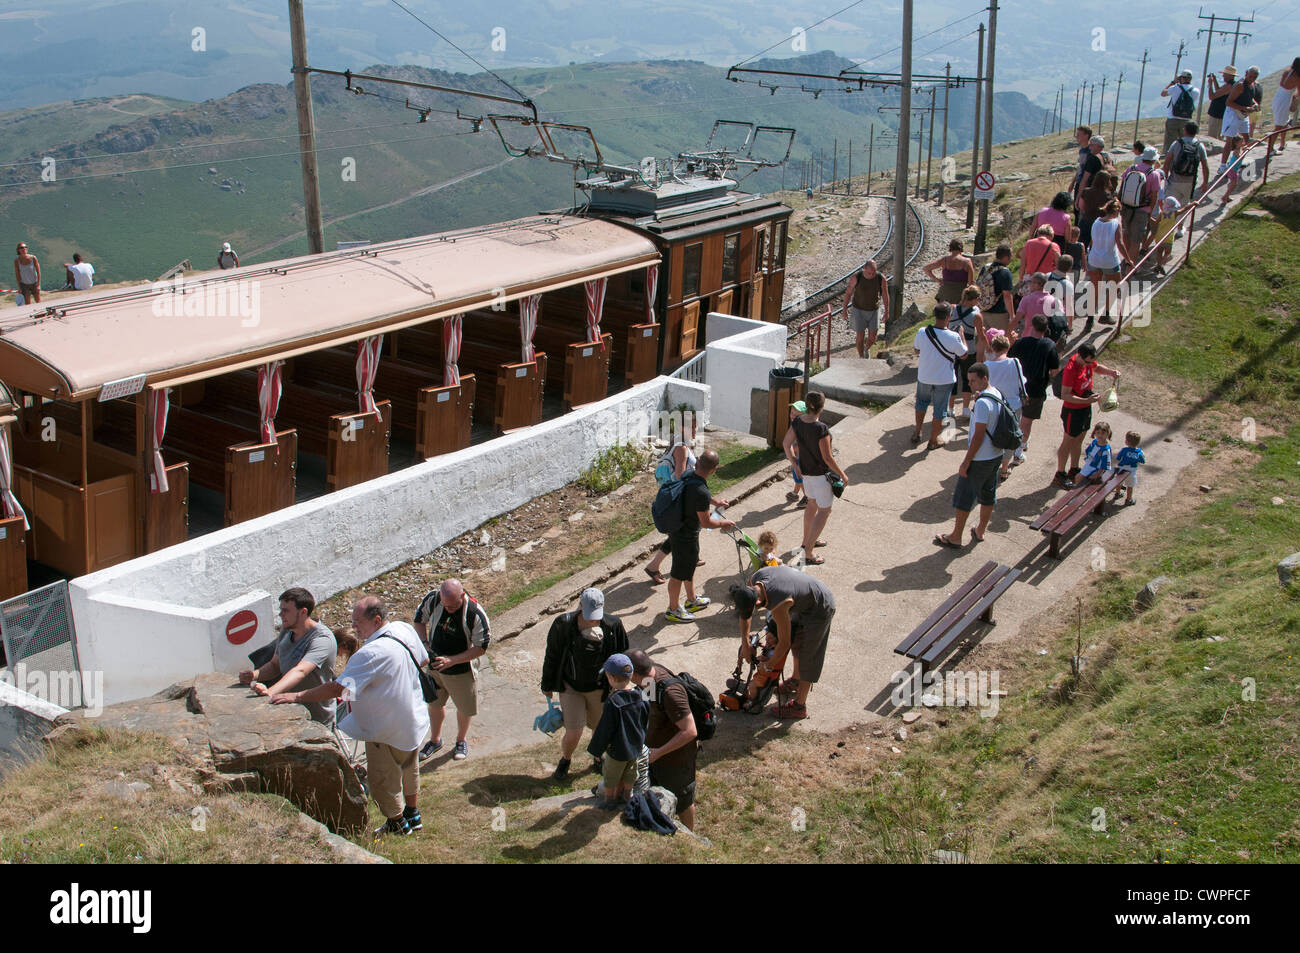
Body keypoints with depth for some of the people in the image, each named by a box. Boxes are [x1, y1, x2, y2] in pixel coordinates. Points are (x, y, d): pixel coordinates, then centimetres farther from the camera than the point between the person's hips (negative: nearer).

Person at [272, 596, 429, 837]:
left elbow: (338, 688, -34)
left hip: (387, 730, -9)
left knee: (382, 780, 14)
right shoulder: (405, 630, -8)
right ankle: (412, 815, 47)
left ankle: (397, 823, 32)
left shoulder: (372, 654, -34)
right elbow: (422, 660, 9)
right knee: (409, 769, 28)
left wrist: (297, 696, -30)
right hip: (414, 720, 9)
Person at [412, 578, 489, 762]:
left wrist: (451, 660, -30)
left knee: (465, 708, 17)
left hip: (462, 670, -3)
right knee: (434, 704, 21)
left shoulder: (475, 614, -29)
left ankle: (462, 740, 44)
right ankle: (435, 740, 45)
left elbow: (481, 648, -22)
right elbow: (419, 620, -1)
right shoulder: (432, 600, -20)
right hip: (434, 665, 3)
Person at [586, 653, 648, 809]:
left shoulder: (612, 702, -31)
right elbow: (646, 720, 2)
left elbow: (604, 730, -23)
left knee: (611, 777, 19)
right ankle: (627, 795, 47)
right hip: (636, 746, 6)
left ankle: (610, 800, 37)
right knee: (630, 773, 28)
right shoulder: (640, 696, -13)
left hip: (616, 750, -5)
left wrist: (596, 749, -8)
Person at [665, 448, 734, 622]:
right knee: (679, 574, 12)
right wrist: (722, 523, -3)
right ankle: (673, 610, 31)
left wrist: (715, 502, 25)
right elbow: (706, 523, -22)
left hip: (677, 529, 9)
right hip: (686, 538, -9)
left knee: (690, 565, 29)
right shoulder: (701, 493, -35)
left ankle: (692, 600, 48)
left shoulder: (687, 475, -8)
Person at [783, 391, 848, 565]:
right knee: (824, 511, 7)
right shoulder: (821, 429, -30)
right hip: (820, 473, -8)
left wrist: (795, 464, 13)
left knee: (812, 503, 28)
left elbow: (786, 444, 1)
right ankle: (808, 552, 5)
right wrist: (842, 474, -10)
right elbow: (827, 458, -24)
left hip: (805, 470, 8)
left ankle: (807, 540, 44)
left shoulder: (798, 421, -8)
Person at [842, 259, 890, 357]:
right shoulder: (856, 277, -23)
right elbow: (848, 293, -10)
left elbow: (885, 295, -6)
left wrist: (886, 313, 1)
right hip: (859, 310, -1)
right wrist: (845, 310, -7)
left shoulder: (881, 278, -20)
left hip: (874, 310, 1)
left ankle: (867, 348, 39)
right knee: (861, 336, 1)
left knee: (873, 338, 4)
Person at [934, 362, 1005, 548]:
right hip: (996, 455, 9)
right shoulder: (997, 395, 4)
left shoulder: (982, 403, -25)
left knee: (964, 497, 3)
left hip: (980, 459, -9)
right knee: (988, 495, 19)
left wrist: (966, 462, -19)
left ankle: (955, 538, 12)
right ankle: (980, 531, 33)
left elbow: (979, 436, -23)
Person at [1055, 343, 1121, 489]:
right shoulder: (1071, 369, -31)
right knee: (1068, 442, 6)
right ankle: (1060, 474, 20)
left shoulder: (1088, 360, -7)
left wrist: (1111, 372, -2)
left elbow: (1097, 368, 17)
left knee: (1079, 440, 20)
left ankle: (1074, 470, 36)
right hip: (1072, 410, -8)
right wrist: (1087, 400, -36)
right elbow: (1065, 395, -31)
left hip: (1086, 407, 8)